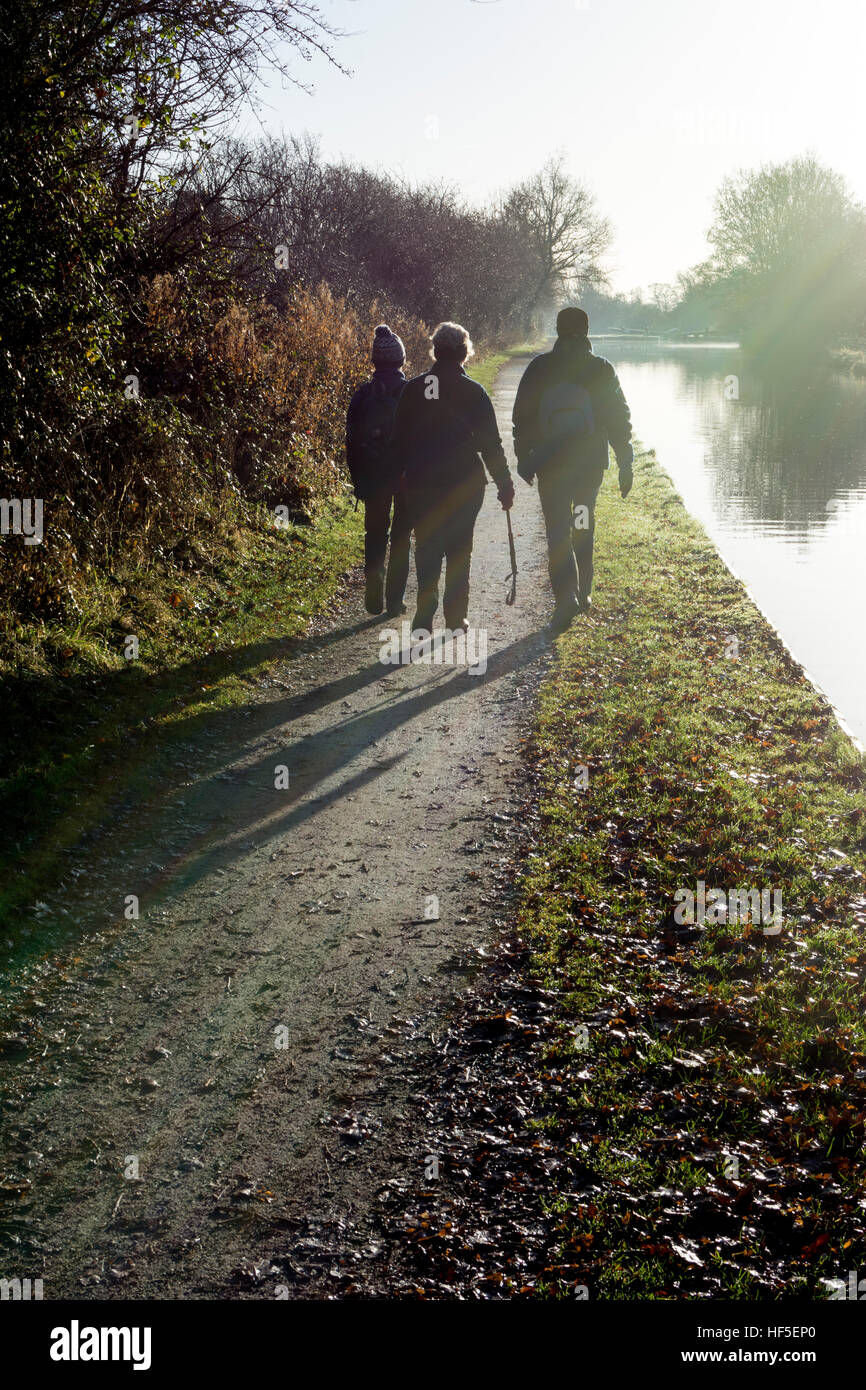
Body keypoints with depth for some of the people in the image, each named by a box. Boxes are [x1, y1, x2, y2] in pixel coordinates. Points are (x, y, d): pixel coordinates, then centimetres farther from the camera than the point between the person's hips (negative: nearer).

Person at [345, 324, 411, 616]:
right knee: (401, 536, 9)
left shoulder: (362, 395, -2)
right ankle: (395, 599, 8)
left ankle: (374, 595, -1)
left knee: (375, 534, 13)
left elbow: (352, 443, 1)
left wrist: (358, 482, 9)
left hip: (373, 477, 1)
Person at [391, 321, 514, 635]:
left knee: (426, 548, 9)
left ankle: (424, 616, -1)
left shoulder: (413, 389, 0)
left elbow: (399, 439, 6)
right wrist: (505, 485, 3)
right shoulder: (473, 392, -7)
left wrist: (404, 474, 18)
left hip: (421, 483, 2)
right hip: (464, 484, -2)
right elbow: (490, 444, -5)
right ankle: (455, 618, 13)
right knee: (459, 550, 9)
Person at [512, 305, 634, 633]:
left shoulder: (539, 368, -3)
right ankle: (582, 594, 27)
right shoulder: (601, 369, -2)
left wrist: (523, 458, 9)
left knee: (558, 531, 0)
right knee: (584, 526, 19)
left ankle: (566, 599, -14)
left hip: (550, 463, -2)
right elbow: (619, 419, 0)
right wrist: (625, 465, 6)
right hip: (591, 461, 2)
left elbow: (522, 416, 0)